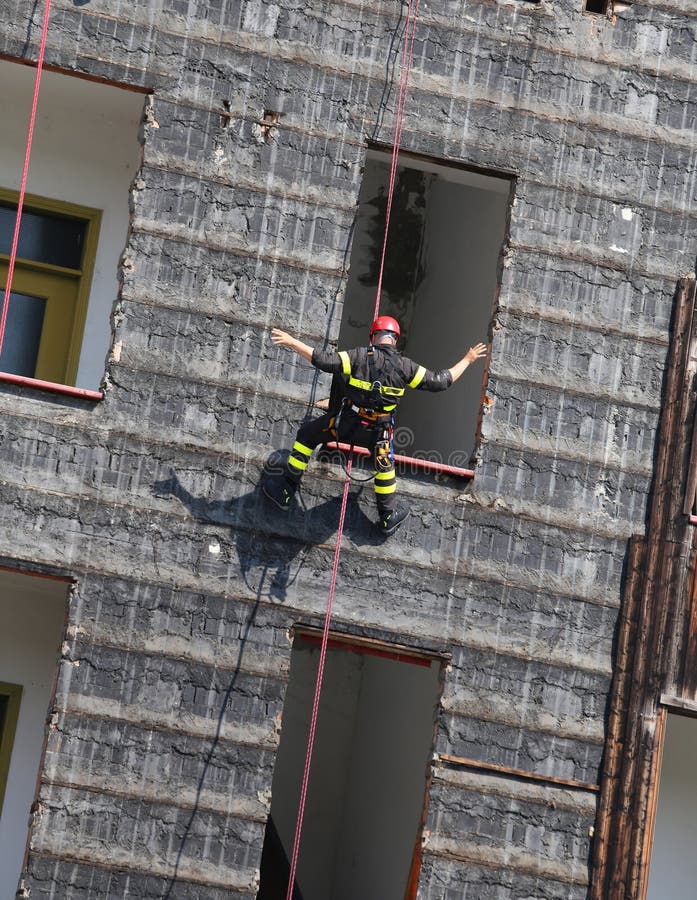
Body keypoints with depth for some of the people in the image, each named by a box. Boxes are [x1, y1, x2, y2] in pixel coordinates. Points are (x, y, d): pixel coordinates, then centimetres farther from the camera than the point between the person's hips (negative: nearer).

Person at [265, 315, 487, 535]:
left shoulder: (360, 356, -15)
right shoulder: (405, 366, -9)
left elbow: (324, 361, -24)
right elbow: (440, 381, -3)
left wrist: (292, 342, -17)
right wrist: (467, 360, 9)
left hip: (345, 423, -1)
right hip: (378, 431, 1)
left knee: (306, 435, 23)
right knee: (384, 464, 30)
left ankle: (285, 491, 27)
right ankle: (388, 516, 40)